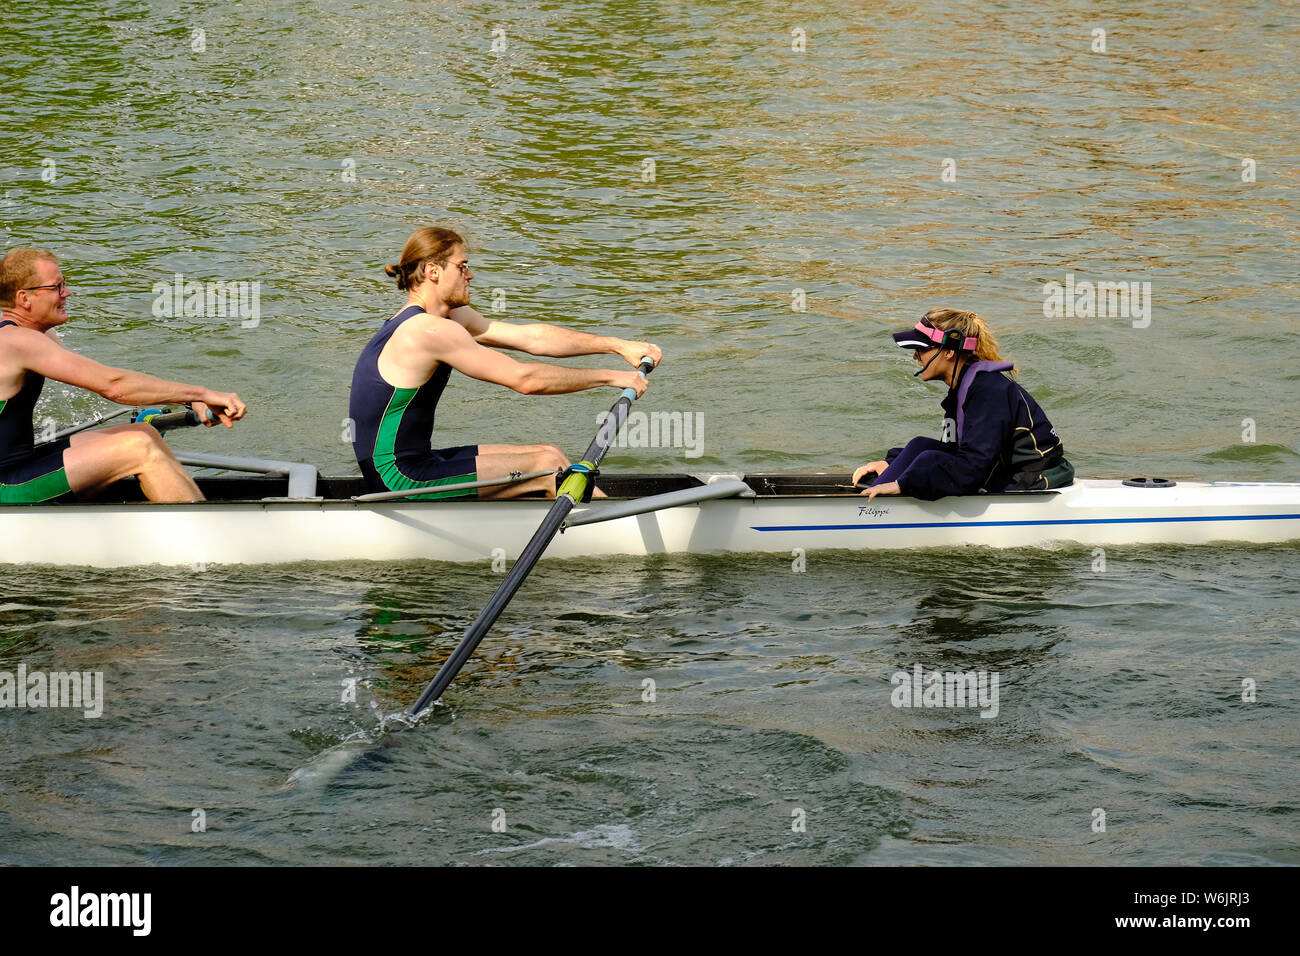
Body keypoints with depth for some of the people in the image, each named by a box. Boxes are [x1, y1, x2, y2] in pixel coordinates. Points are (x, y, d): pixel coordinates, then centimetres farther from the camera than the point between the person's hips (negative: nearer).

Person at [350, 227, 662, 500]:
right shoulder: (428, 330, -21)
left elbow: (531, 337, 10)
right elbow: (524, 379, -20)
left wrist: (619, 347, 6)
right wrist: (611, 377, -12)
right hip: (400, 478, -10)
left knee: (548, 455, 10)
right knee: (547, 462, -7)